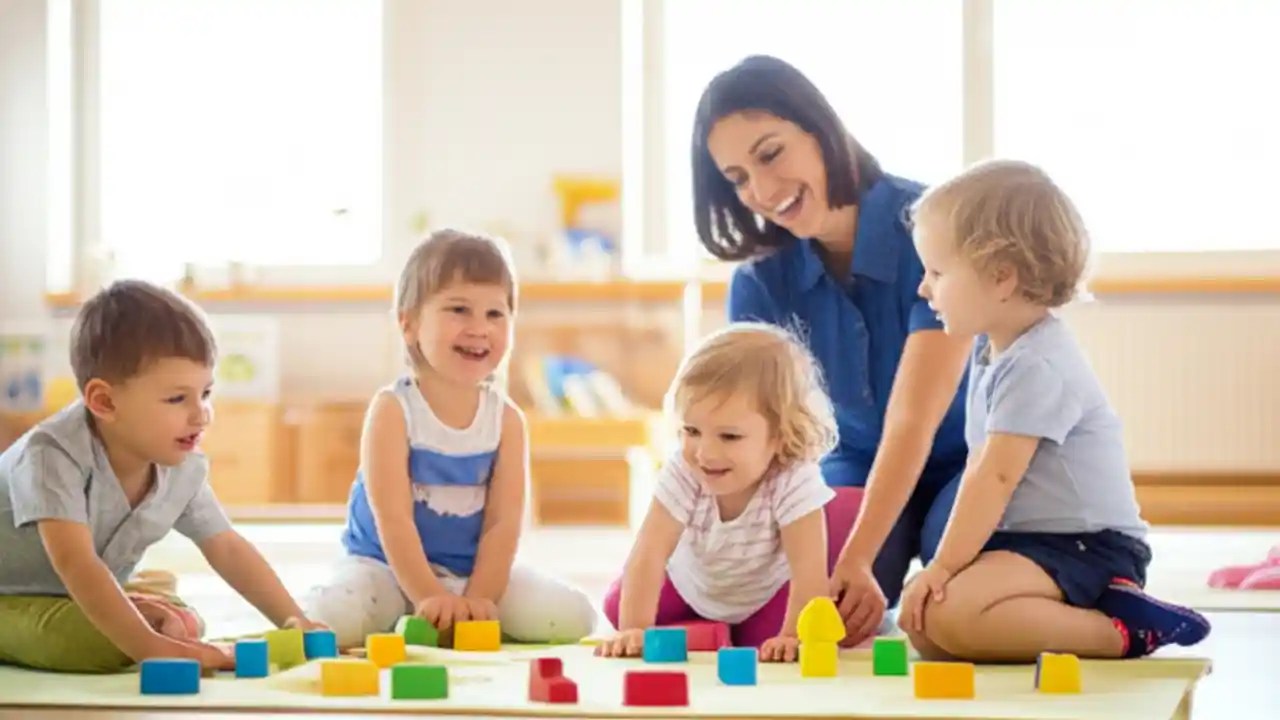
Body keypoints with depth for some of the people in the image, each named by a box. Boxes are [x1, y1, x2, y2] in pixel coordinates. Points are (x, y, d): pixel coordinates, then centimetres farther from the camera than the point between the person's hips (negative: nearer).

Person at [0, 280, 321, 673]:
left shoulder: (183, 471, -13)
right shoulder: (55, 454, -34)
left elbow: (228, 549, 0)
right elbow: (75, 564, -42)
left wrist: (295, 623, -9)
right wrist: (150, 647, -51)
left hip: (85, 596, 7)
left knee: (184, 623, -8)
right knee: (93, 641, -32)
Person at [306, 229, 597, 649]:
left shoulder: (506, 419, -3)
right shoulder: (392, 410, -14)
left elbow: (504, 522, -7)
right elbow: (393, 519, -18)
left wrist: (479, 596, -20)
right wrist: (428, 596, -27)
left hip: (473, 568, 3)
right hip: (386, 565, -3)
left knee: (572, 617, -16)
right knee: (328, 622, -33)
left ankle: (457, 626, 2)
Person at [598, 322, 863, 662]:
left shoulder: (795, 482, -40)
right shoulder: (682, 473, -35)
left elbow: (809, 571, -40)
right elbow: (648, 554, -40)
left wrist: (792, 637, -47)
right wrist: (634, 630, -48)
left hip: (766, 594, -1)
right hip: (690, 587, 1)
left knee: (764, 637, -22)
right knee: (618, 606, -8)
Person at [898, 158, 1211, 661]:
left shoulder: (1038, 367, -18)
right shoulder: (992, 350, 13)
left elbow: (997, 477, -21)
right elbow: (980, 468, 15)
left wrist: (944, 566, -19)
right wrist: (945, 564, 10)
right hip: (1030, 539, 10)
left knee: (946, 613, -29)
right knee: (919, 624, -1)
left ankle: (1123, 632, -18)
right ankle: (1094, 613, -2)